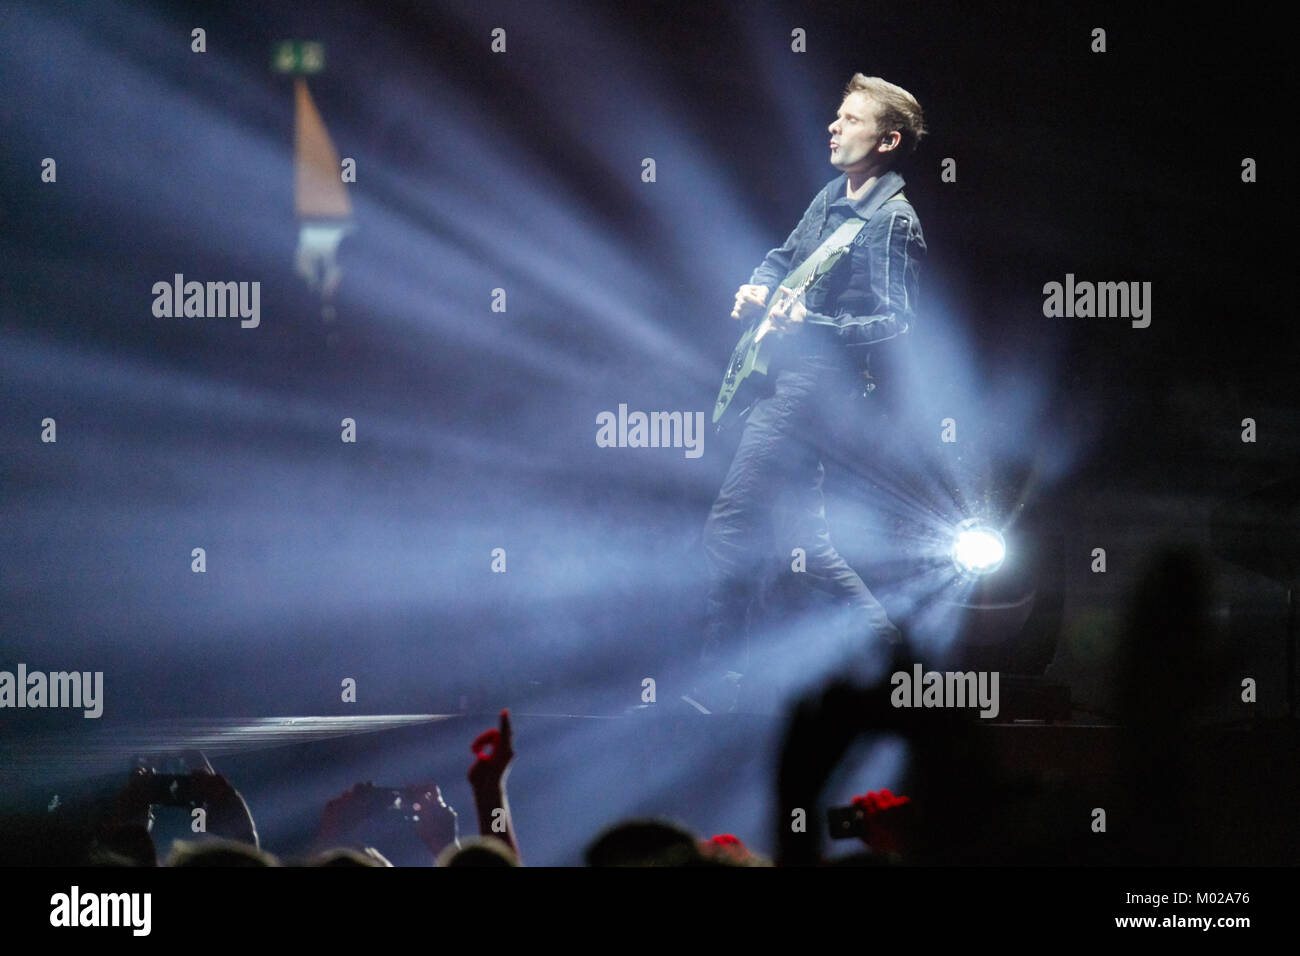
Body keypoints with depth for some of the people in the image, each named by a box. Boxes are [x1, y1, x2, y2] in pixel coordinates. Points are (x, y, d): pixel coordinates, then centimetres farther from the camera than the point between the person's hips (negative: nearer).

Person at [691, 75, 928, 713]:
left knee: (730, 527, -11)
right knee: (798, 529, 14)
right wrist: (758, 288, 7)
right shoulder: (832, 197, 13)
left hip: (819, 381, -9)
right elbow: (785, 256, 28)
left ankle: (716, 682, -8)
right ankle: (875, 631, 20)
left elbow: (894, 324, -19)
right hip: (788, 374, 9)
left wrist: (809, 322, -28)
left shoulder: (892, 223, -13)